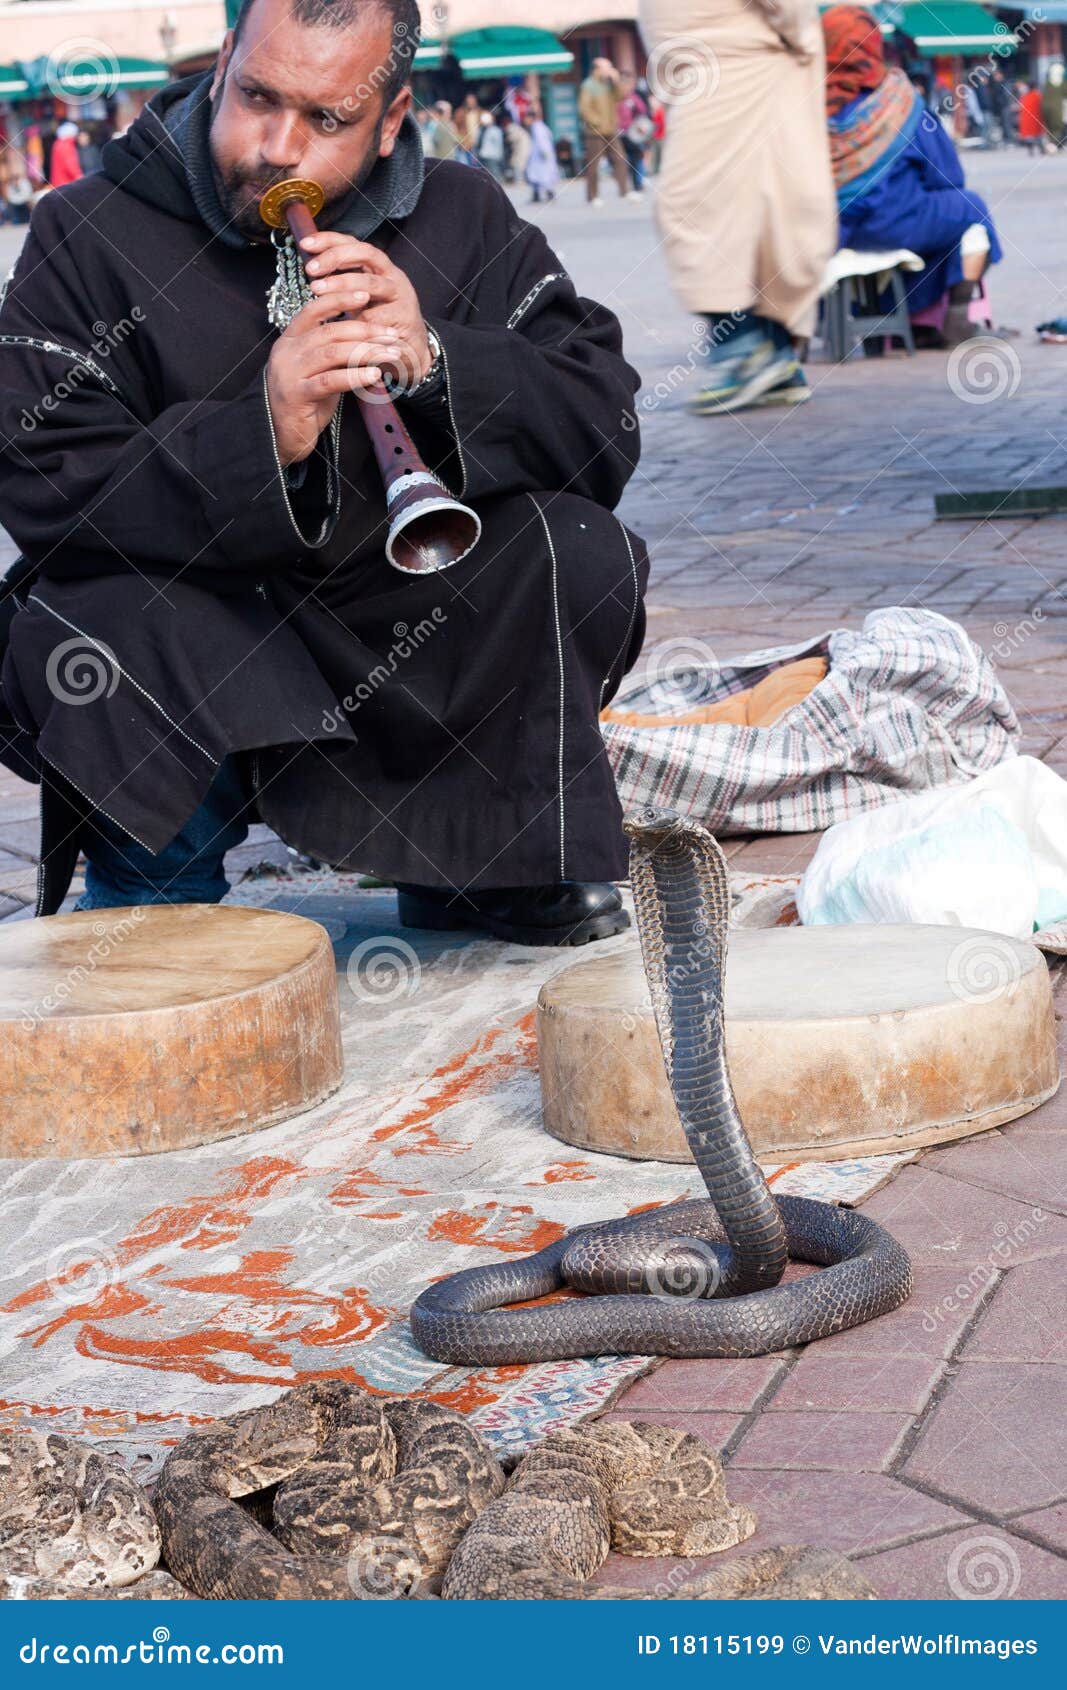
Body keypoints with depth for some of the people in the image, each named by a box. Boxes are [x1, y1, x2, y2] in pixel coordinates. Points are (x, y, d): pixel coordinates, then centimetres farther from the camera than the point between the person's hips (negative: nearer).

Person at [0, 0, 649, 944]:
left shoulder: (462, 221, 2)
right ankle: (156, 903, 0)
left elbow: (606, 434, -6)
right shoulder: (91, 236, -7)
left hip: (408, 648, 3)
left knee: (580, 554, -21)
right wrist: (260, 434, -32)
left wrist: (433, 361, -25)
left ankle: (488, 866, 3)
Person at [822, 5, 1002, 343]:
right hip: (893, 226, -4)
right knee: (971, 209, 20)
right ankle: (959, 312, 13)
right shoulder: (897, 101, -11)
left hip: (825, 233, 5)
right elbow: (946, 175, -4)